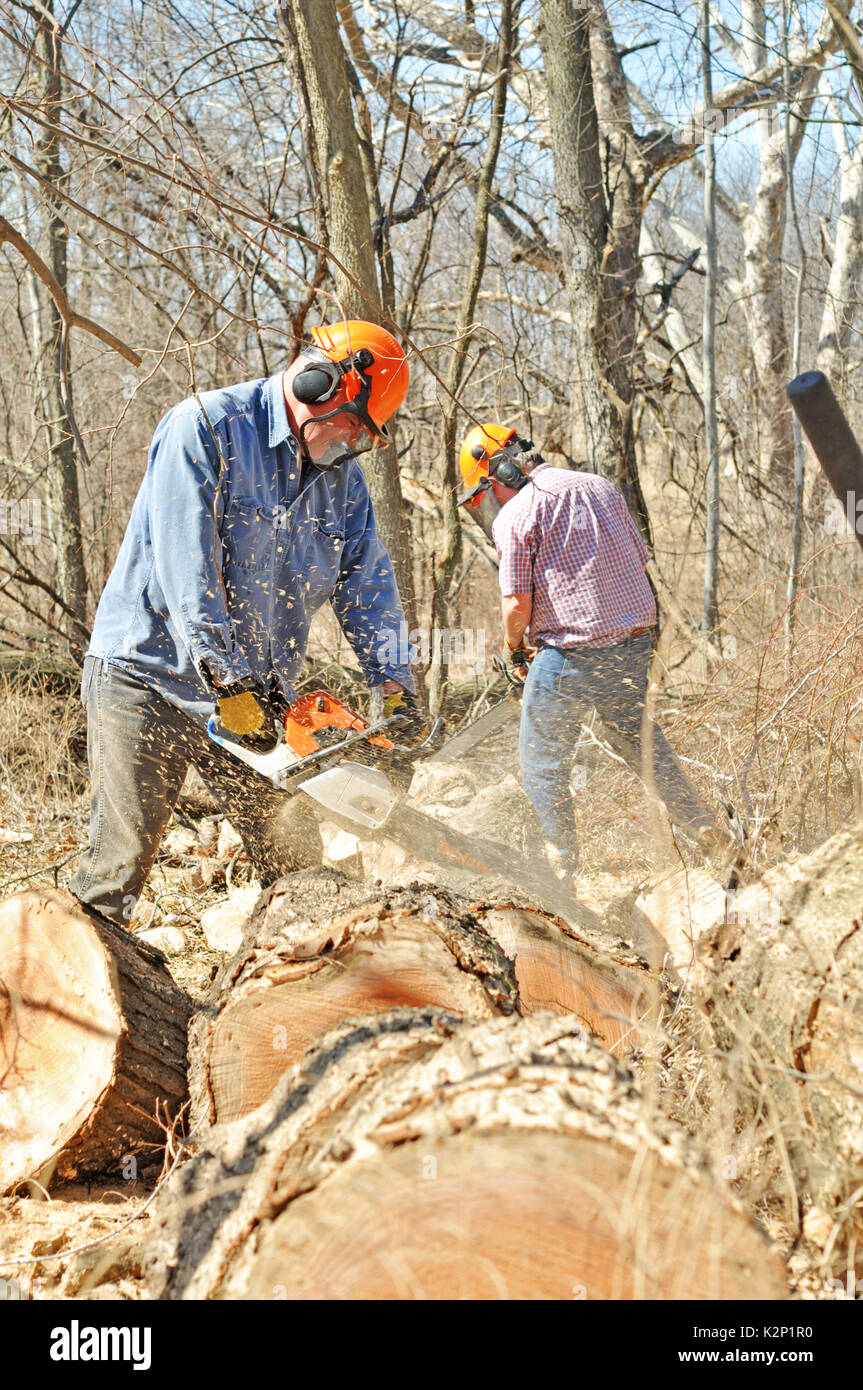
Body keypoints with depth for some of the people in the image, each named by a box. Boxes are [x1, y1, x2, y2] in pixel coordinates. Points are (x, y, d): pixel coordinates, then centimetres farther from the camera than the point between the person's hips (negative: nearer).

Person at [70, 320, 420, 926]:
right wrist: (226, 679, -26)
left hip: (255, 692, 6)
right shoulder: (206, 427, -12)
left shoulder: (342, 476, 9)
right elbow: (185, 563, -21)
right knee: (121, 858, -7)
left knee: (299, 861, 5)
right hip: (149, 673, -6)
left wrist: (394, 681, -11)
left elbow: (367, 580, 4)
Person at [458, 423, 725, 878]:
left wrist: (516, 651, 7)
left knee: (542, 762, 11)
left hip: (571, 657, -6)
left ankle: (564, 862, 14)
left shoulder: (514, 516, -7)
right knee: (644, 744, 24)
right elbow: (638, 562, 15)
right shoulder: (601, 487, 12)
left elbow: (517, 602, -11)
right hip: (636, 645, 6)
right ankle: (705, 833, 28)